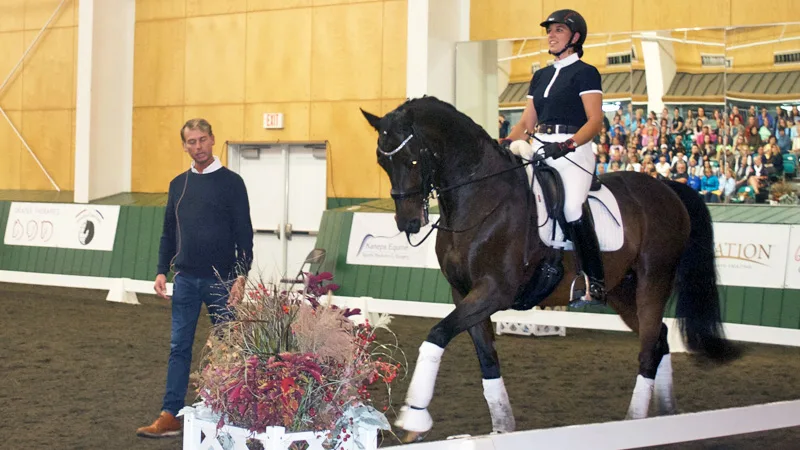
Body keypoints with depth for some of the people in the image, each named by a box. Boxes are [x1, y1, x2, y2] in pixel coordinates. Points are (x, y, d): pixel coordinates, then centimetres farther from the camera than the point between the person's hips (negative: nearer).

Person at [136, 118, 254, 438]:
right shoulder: (178, 184, 10)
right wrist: (161, 271, 5)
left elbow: (244, 234, -6)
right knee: (179, 348, 3)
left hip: (220, 280, -4)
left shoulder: (231, 182, -3)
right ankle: (171, 417, 5)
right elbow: (168, 232, 15)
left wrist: (241, 276, -13)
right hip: (185, 280, 4)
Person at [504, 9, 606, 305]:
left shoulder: (585, 73, 1)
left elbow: (595, 120, -10)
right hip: (540, 151, 7)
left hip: (573, 151, -7)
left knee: (571, 208, -27)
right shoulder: (540, 76, 21)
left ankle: (596, 284, -19)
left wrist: (567, 145, -25)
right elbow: (527, 122, 20)